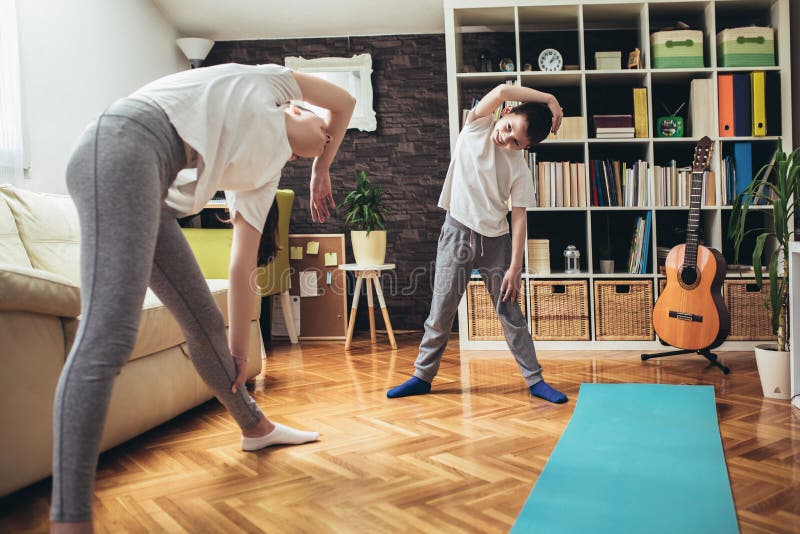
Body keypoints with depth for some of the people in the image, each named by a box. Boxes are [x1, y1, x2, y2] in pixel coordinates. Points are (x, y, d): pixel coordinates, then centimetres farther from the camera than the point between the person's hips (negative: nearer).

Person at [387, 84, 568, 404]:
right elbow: (501, 92, -21)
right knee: (441, 311, 4)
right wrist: (550, 100, -15)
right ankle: (422, 376, 17)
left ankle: (535, 380, 16)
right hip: (458, 233, 0)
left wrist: (515, 267, -12)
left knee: (511, 314, 6)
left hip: (496, 240, 0)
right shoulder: (476, 127, -5)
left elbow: (519, 217, -7)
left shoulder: (520, 169, -7)